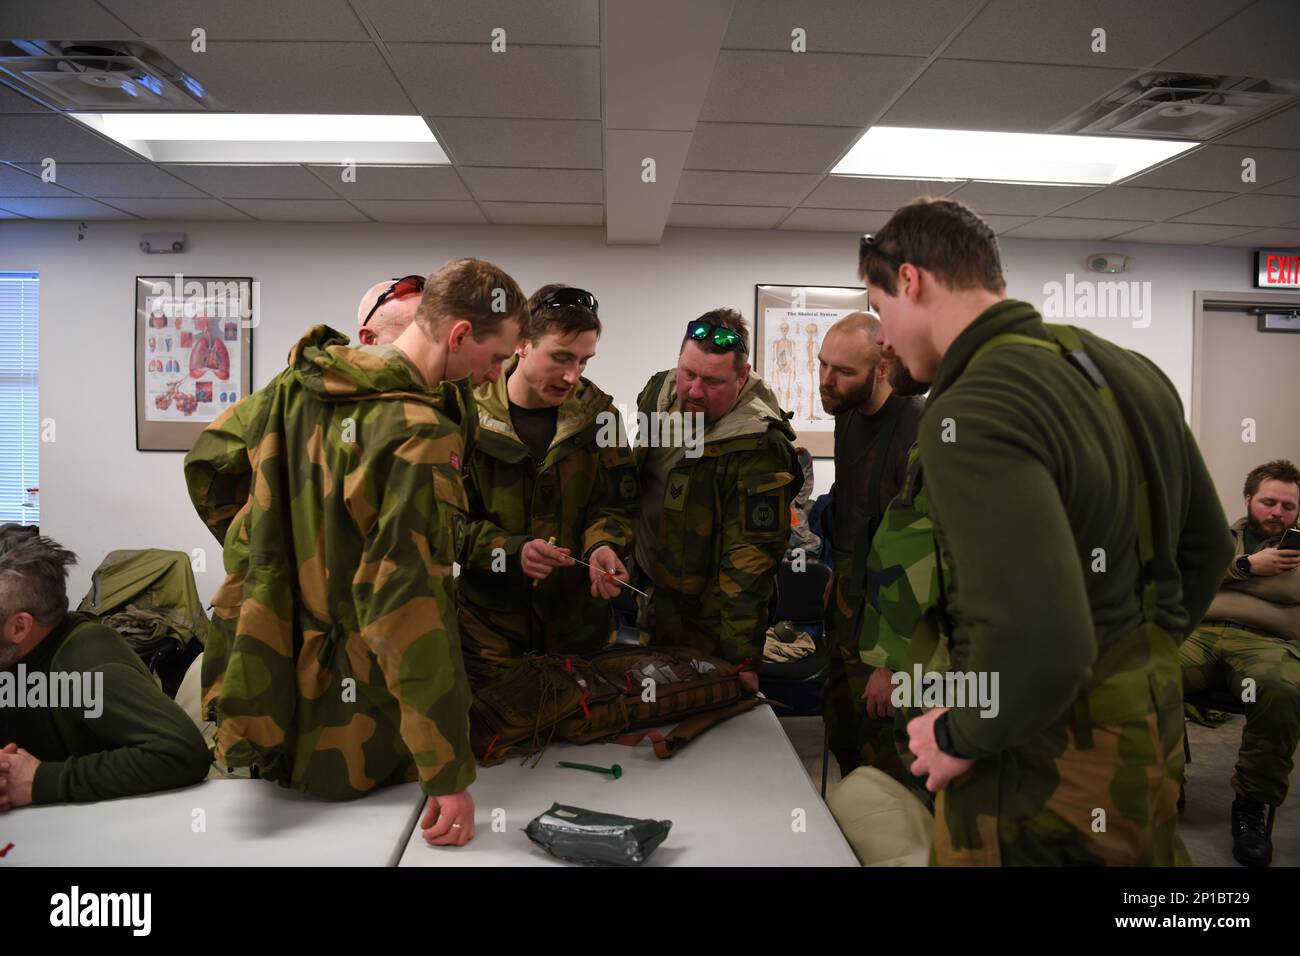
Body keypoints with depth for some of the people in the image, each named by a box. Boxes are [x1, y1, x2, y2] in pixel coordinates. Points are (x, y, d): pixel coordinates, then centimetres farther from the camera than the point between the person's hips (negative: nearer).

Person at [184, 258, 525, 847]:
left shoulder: (298, 383, -1)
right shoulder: (419, 437, -26)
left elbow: (207, 462, 15)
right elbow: (413, 613, -30)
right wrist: (451, 775, -25)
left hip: (260, 685, 7)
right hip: (347, 735, -7)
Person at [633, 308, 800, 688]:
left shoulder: (758, 447, -27)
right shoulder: (659, 391, -4)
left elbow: (750, 558, -28)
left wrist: (743, 660, -27)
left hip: (707, 625, -7)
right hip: (650, 596, 7)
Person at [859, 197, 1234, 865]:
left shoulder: (969, 416, -26)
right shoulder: (1131, 371, 3)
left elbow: (1035, 643, -35)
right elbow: (1206, 546, 13)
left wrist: (958, 737, -17)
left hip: (1046, 777, -8)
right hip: (1152, 731, 8)